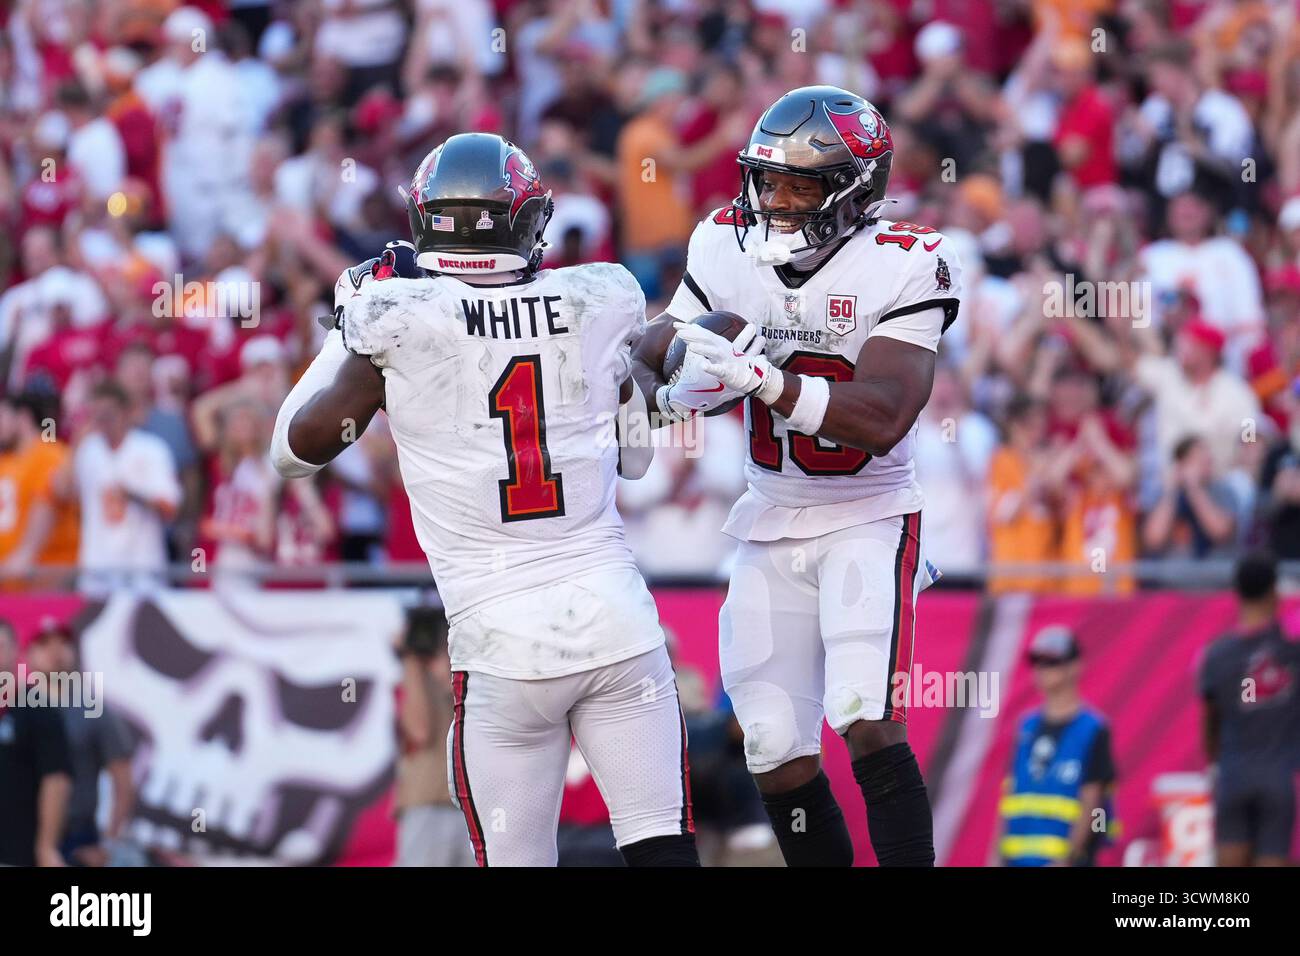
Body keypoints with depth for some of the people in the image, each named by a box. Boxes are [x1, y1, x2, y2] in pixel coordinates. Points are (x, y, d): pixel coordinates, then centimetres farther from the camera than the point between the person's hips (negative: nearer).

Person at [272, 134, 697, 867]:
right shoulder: (601, 302, 4)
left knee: (516, 858, 6)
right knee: (662, 844, 4)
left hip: (503, 642, -2)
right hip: (615, 618, 2)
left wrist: (348, 330, 19)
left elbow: (297, 448, 8)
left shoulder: (398, 319, -5)